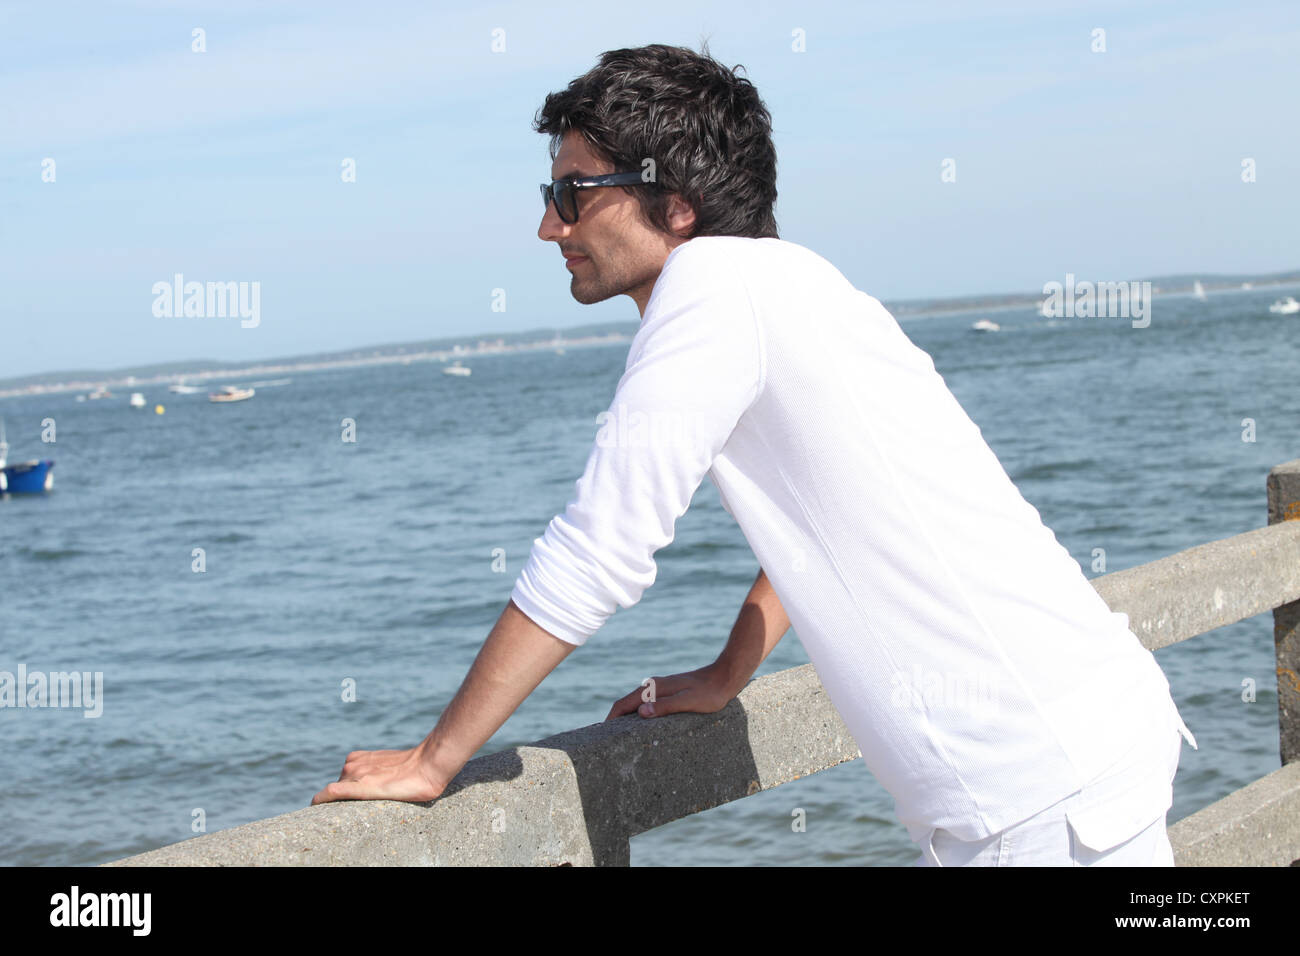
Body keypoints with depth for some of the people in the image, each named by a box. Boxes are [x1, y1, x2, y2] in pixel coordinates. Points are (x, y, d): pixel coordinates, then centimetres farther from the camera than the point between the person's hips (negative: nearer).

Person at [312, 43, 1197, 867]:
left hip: (1043, 791, -8)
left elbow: (594, 556, -13)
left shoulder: (715, 280, -14)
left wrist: (431, 764, -6)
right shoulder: (779, 284, 12)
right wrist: (724, 679, 31)